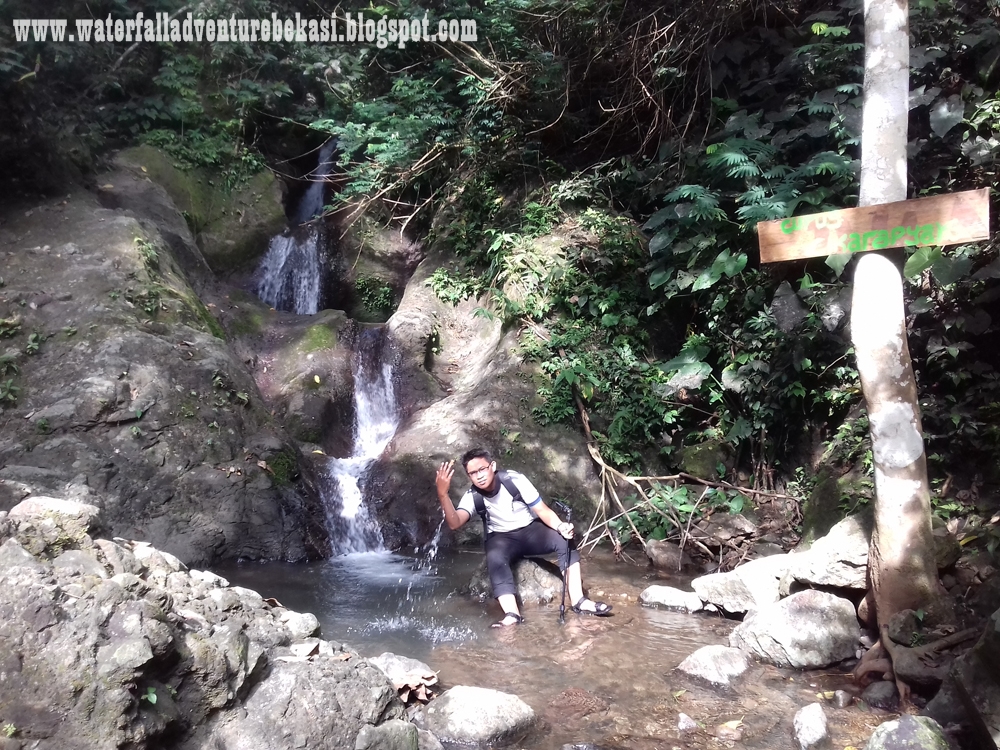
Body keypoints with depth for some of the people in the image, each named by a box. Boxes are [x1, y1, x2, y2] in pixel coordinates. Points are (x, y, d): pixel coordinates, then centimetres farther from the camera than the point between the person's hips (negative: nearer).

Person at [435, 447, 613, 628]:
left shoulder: (515, 480, -19)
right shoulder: (472, 497, -17)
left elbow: (543, 510, -16)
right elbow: (454, 523, -35)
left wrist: (560, 526, -37)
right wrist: (442, 495, -53)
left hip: (531, 530, 0)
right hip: (502, 538, 0)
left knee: (564, 540, -27)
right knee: (494, 558, -35)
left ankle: (579, 601, -29)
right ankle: (512, 614, -45)